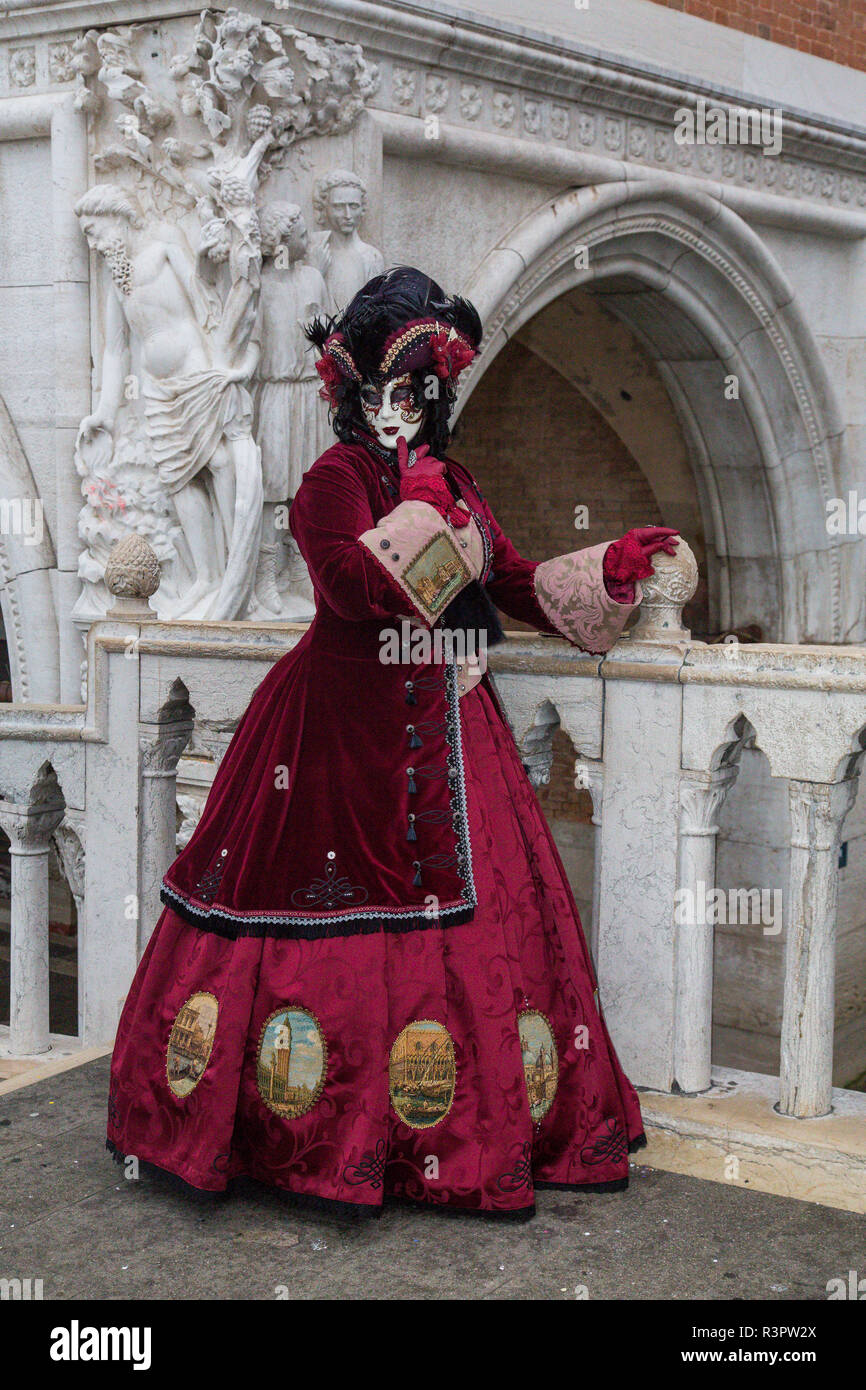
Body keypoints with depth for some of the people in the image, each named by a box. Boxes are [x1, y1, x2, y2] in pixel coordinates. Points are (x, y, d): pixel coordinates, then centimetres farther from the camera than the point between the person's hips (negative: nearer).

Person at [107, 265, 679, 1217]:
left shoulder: (453, 481, 18)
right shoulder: (336, 478, -5)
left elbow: (513, 583, 21)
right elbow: (356, 585, -21)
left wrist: (606, 570, 14)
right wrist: (421, 511, -13)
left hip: (447, 727, 7)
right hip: (350, 728, -7)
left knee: (468, 904, 7)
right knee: (351, 922, -4)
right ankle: (343, 1129, 8)